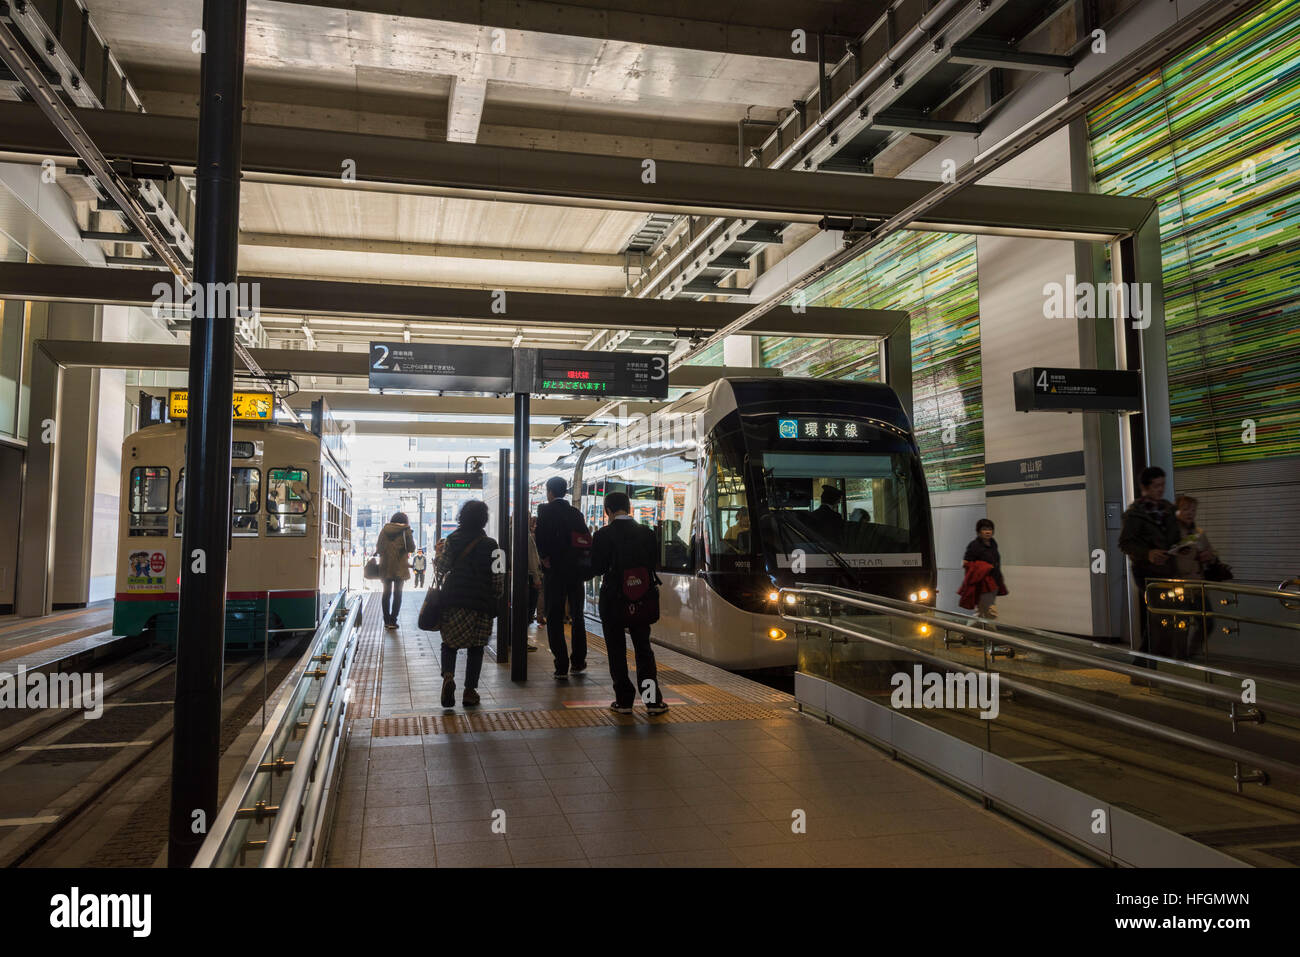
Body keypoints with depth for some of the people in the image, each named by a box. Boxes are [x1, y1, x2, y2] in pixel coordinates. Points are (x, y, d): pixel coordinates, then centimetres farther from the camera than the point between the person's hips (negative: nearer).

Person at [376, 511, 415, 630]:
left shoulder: (384, 530, 4)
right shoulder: (405, 530, -6)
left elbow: (378, 547, 7)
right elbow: (411, 548, -4)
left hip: (385, 567, 3)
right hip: (399, 567, -3)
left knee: (386, 593, 12)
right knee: (397, 594, 4)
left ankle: (387, 621, 12)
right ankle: (393, 621, -2)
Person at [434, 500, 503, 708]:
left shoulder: (451, 540, -1)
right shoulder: (490, 545, -2)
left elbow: (441, 568, -3)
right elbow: (498, 578, -1)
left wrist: (437, 553, 17)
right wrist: (497, 599, 11)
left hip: (453, 601, 1)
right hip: (481, 604, 0)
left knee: (449, 642, 12)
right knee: (476, 647, 9)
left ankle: (448, 676, -14)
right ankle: (470, 691, 9)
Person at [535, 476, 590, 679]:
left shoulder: (545, 510, -6)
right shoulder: (576, 513, 8)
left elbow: (541, 534, -20)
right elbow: (588, 540, 4)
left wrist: (544, 557, -8)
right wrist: (582, 563, 11)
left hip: (554, 571, -4)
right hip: (576, 571, 5)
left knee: (555, 619, 2)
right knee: (578, 617, 17)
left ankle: (561, 666, -1)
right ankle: (578, 662, 24)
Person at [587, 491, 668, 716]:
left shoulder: (603, 535, -12)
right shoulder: (647, 533, -1)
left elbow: (596, 568, -13)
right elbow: (654, 564, 2)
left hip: (612, 600, -3)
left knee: (617, 651, 8)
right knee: (643, 648, 13)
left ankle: (624, 700, 10)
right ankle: (653, 700, 9)